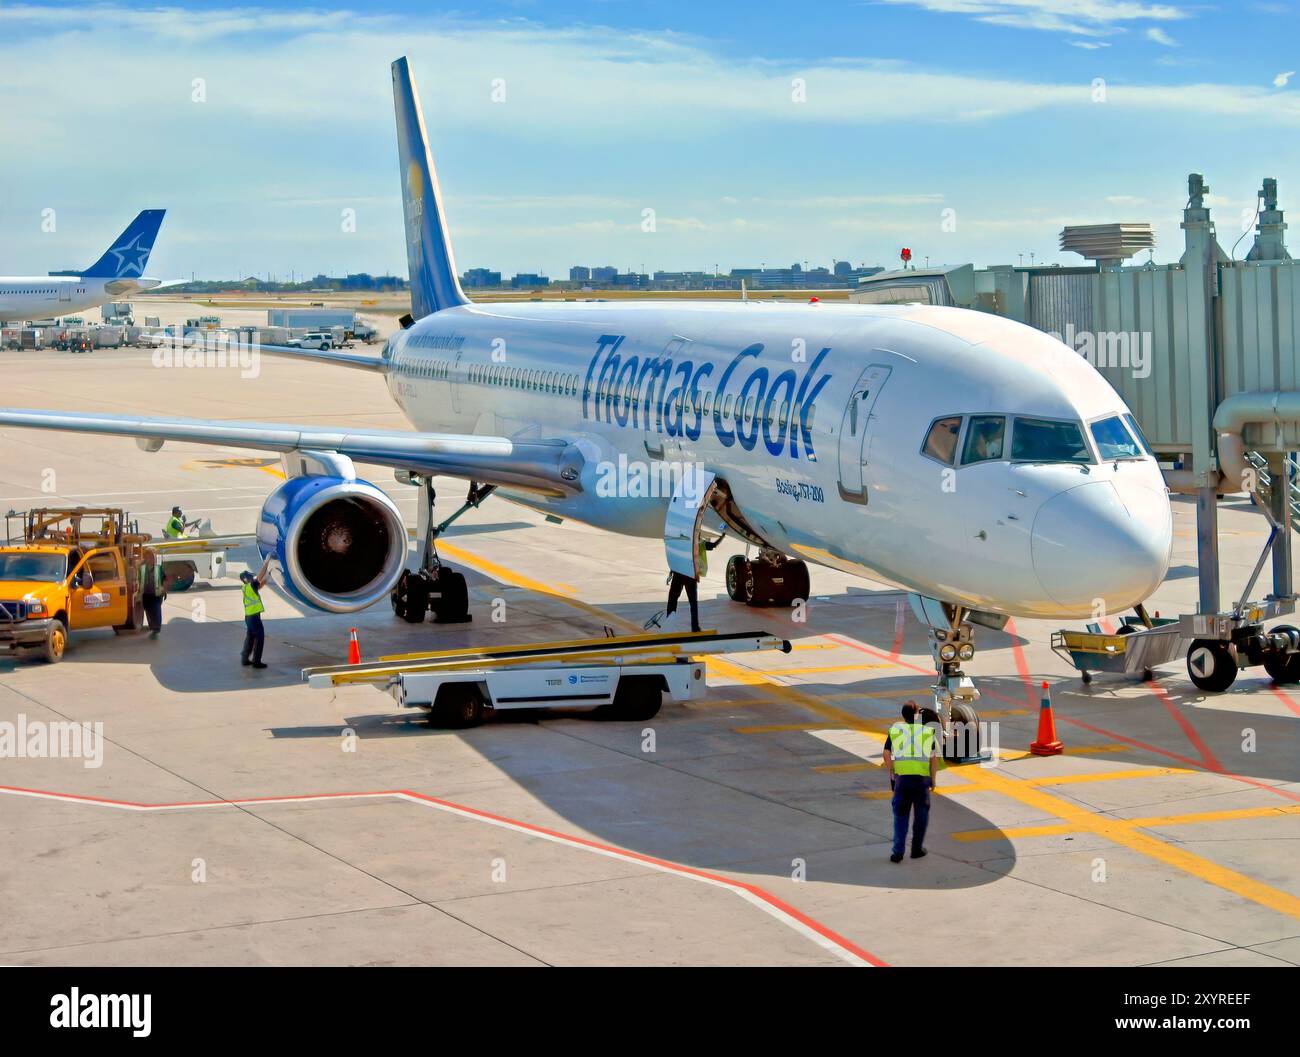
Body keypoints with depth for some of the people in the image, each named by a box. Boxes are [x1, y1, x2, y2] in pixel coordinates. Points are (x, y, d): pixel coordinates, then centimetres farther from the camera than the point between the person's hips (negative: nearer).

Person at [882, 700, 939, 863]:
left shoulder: (895, 730, 4)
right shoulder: (928, 731, 2)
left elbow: (887, 754, 0)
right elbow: (934, 758, -1)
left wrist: (891, 774, 11)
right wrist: (933, 779, 8)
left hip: (902, 778, 1)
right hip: (922, 778, -1)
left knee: (900, 815, 8)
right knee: (921, 814, 16)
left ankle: (898, 852, 0)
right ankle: (917, 849, 21)